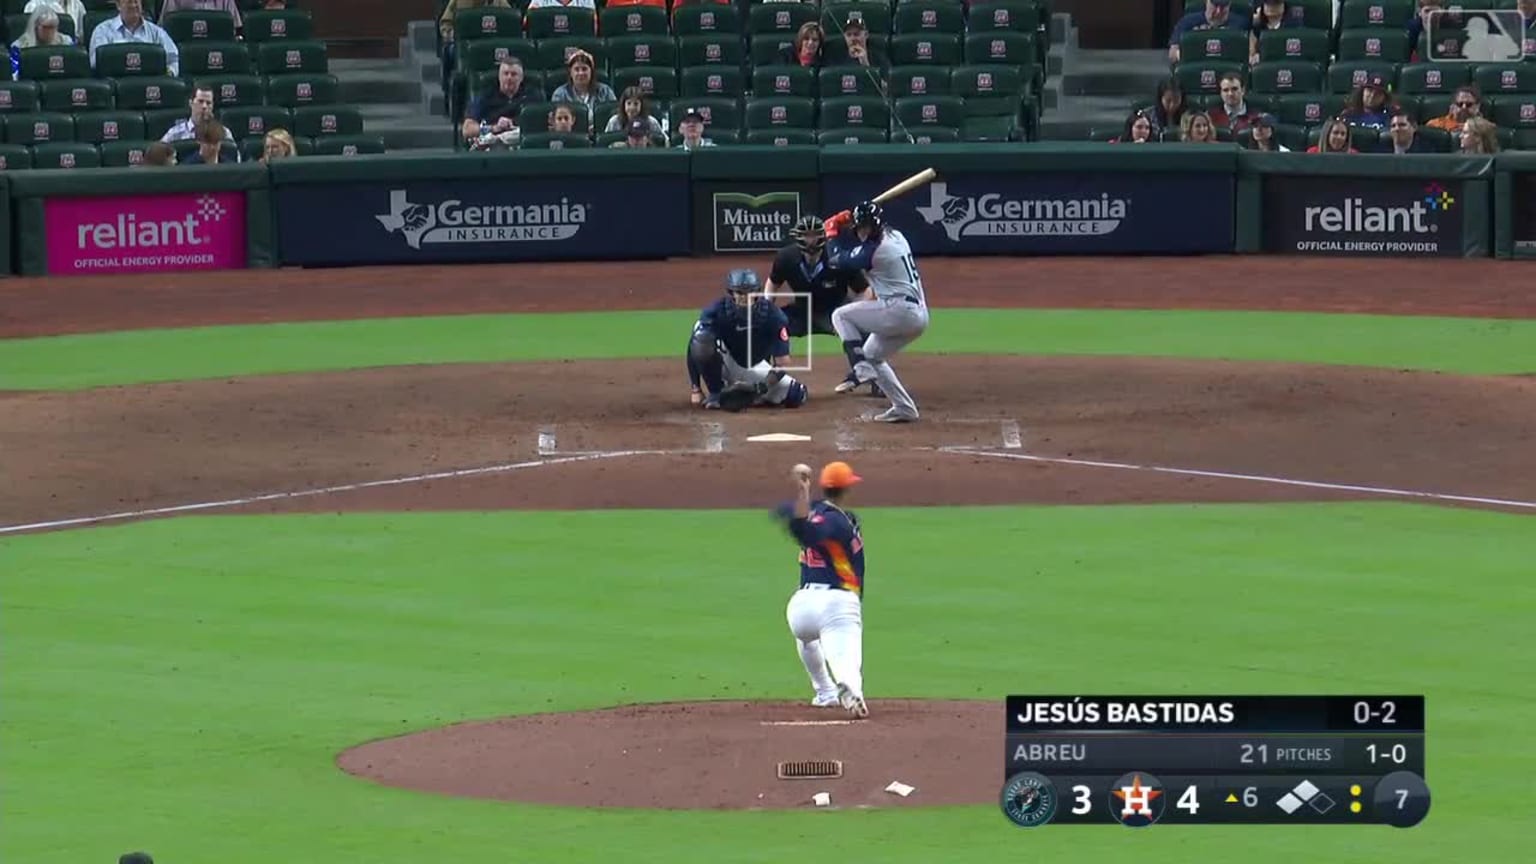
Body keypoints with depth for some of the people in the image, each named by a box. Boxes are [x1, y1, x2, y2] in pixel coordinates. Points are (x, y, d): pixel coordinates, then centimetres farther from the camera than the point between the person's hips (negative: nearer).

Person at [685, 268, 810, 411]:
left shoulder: (772, 314, -18)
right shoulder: (716, 312, -21)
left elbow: (782, 358, -12)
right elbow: (695, 351, -21)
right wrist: (696, 390, -23)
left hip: (758, 369, 2)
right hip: (727, 366, -2)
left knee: (796, 397, -17)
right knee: (700, 339, -33)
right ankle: (716, 394, -16)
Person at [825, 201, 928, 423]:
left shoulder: (875, 249, -14)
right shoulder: (896, 237, 12)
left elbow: (838, 260, -1)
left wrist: (834, 233, 13)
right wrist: (842, 230, 17)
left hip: (899, 311, -9)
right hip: (919, 316, 9)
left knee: (840, 315, 1)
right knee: (872, 356, 23)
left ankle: (861, 368, -11)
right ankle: (904, 408, 17)